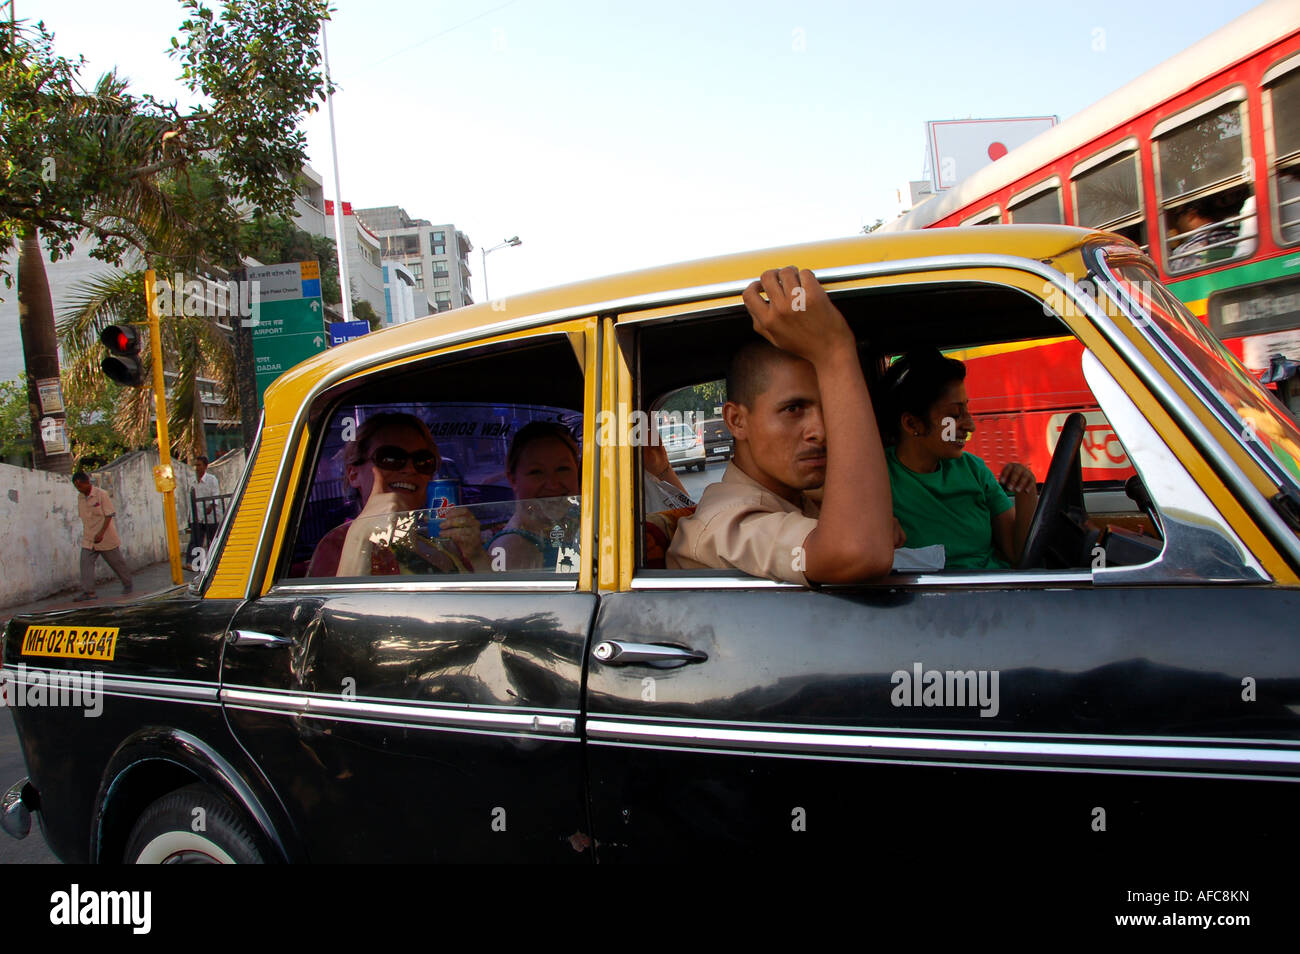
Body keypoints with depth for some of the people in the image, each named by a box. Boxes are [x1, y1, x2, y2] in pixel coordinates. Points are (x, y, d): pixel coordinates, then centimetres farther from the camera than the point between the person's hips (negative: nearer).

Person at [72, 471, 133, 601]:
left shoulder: (102, 494, -12)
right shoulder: (81, 498, 6)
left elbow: (109, 515, -14)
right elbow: (84, 517, 16)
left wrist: (101, 533, -22)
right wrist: (87, 533, 14)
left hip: (106, 538, -5)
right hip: (88, 539, 5)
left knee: (116, 562, 7)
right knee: (86, 562, -10)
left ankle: (128, 584, 24)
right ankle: (88, 591, -9)